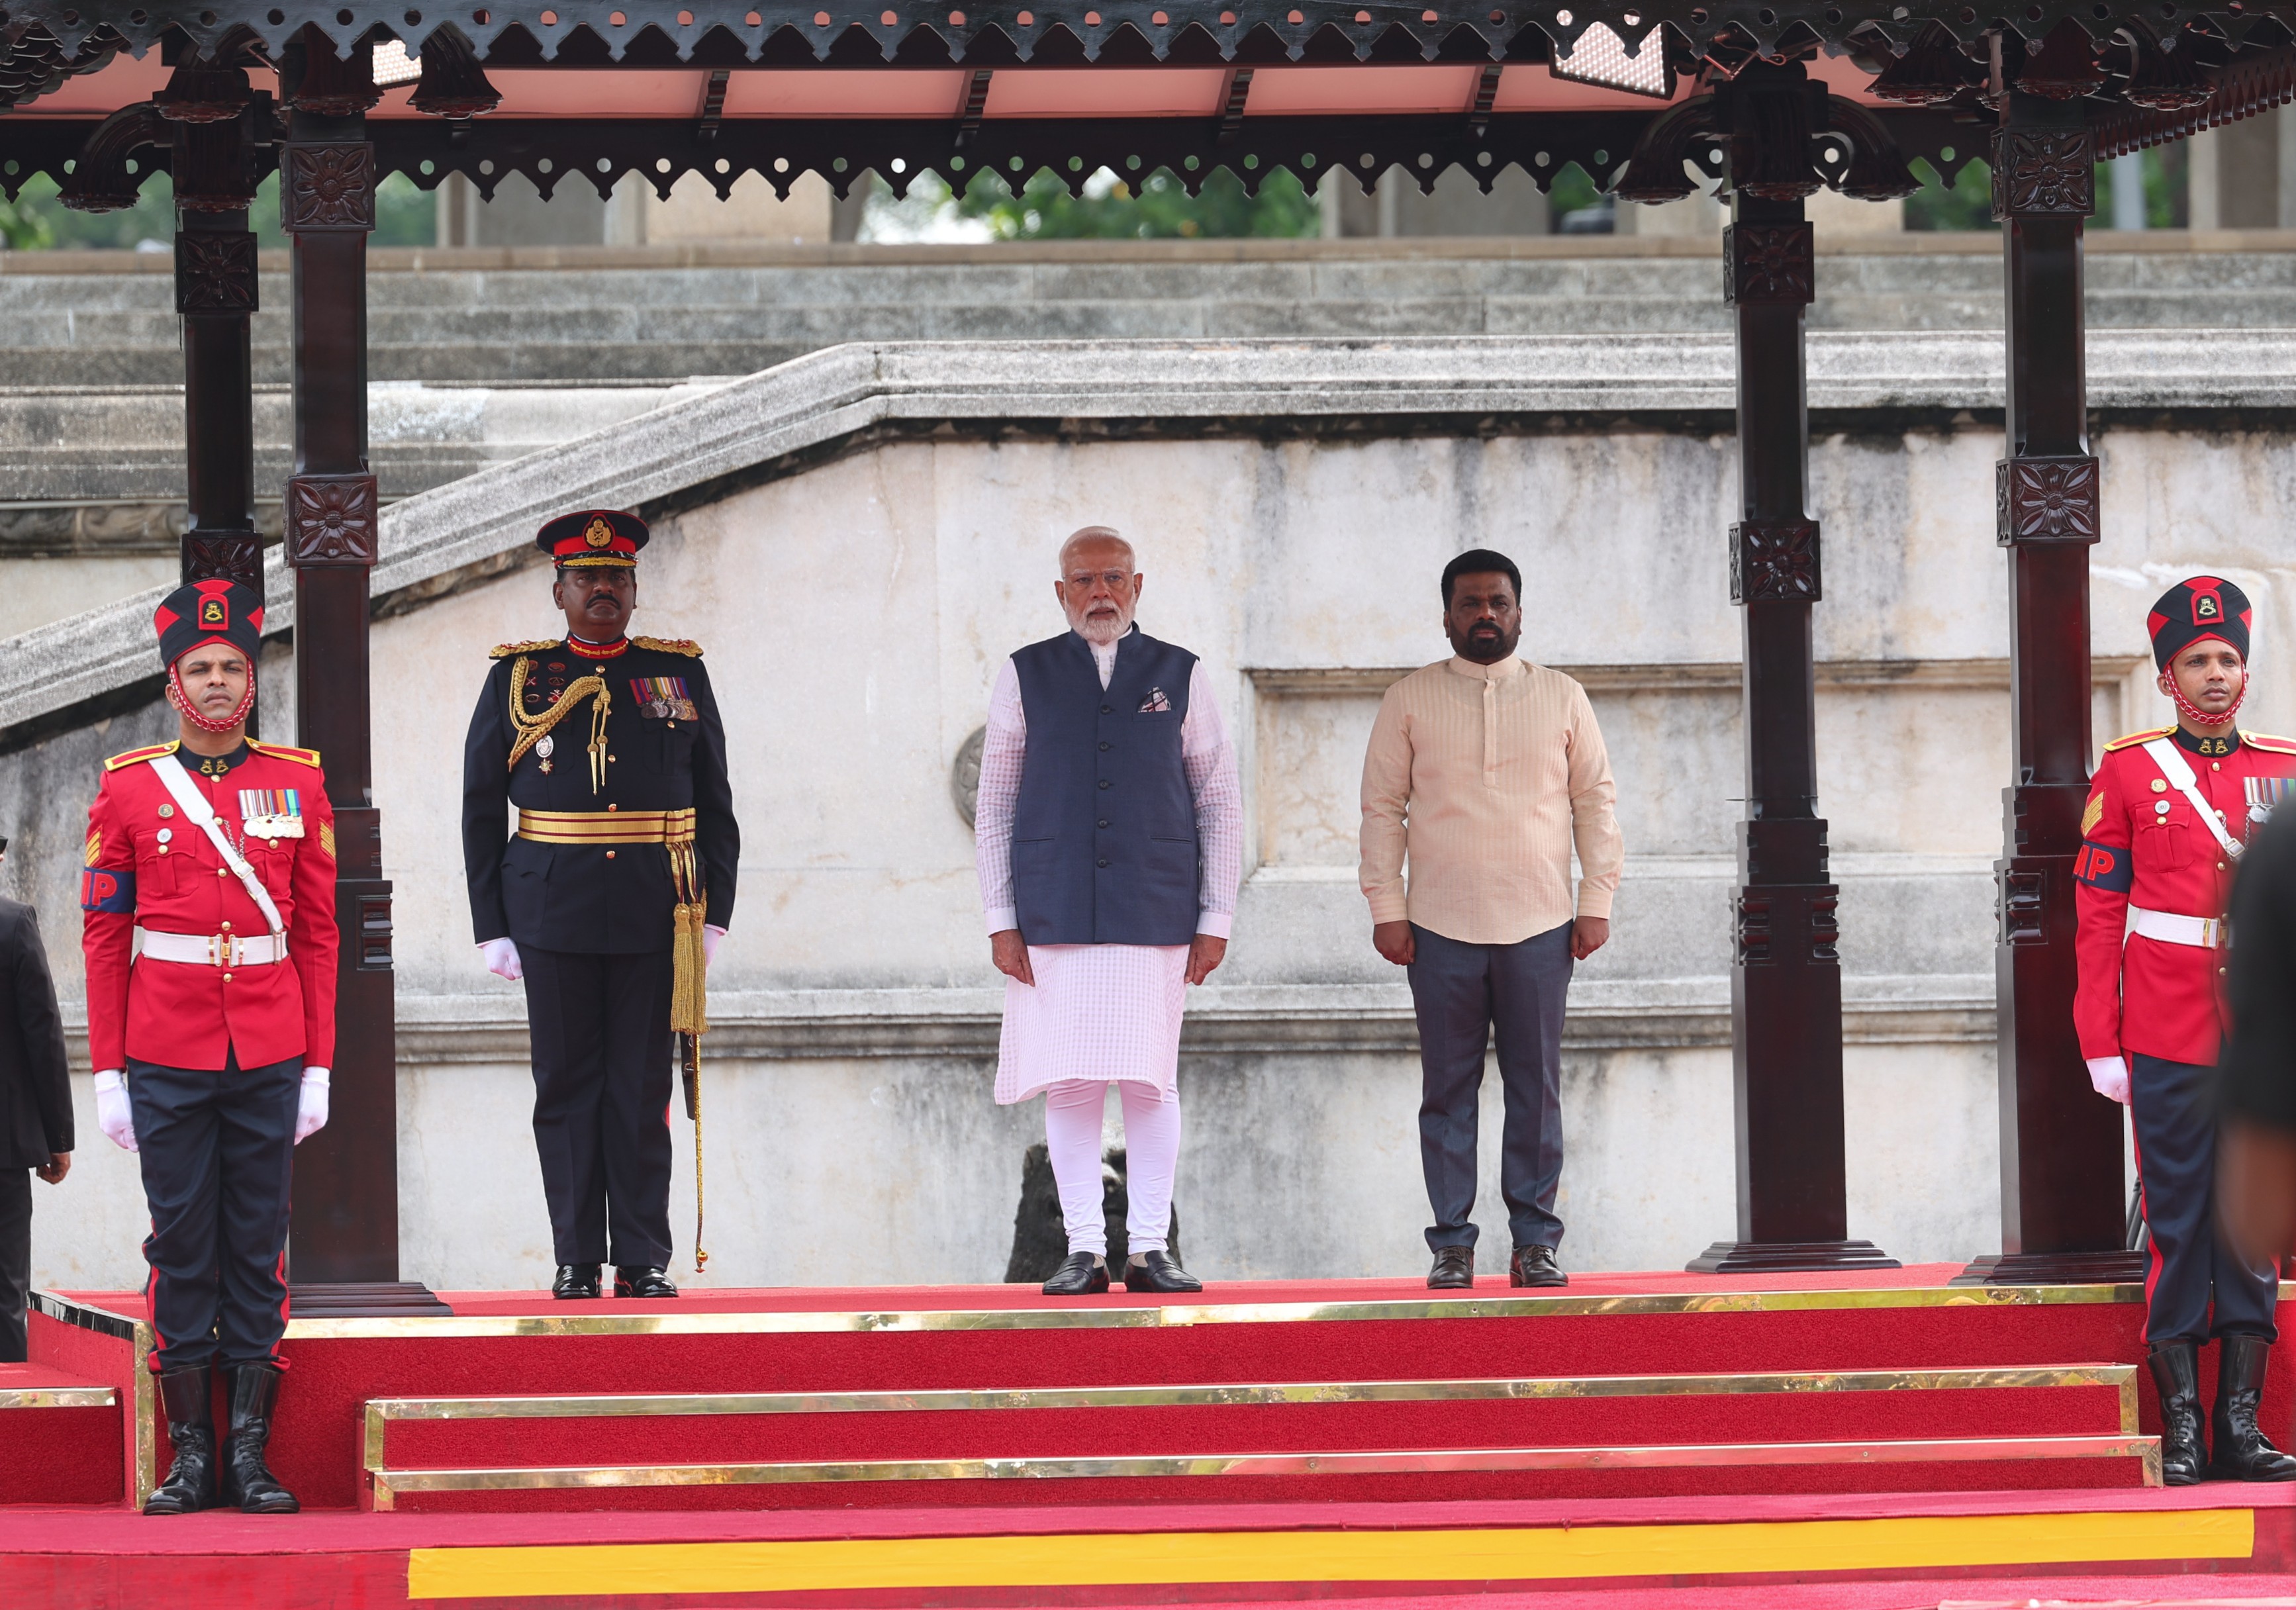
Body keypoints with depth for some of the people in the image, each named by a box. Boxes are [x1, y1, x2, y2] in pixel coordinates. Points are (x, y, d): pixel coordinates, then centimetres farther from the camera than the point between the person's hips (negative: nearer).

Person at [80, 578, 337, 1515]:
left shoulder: (298, 785, 6)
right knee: (182, 1249, 1)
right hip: (167, 1061, -1)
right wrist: (108, 1073, -1)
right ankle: (191, 1454, 5)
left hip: (269, 1061, 1)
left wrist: (319, 1067, 2)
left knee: (258, 1249, 3)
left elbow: (319, 934, 7)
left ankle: (251, 1455, 6)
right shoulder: (129, 788, 2)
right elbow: (103, 936, 3)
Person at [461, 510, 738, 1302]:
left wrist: (714, 911, 4)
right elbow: (481, 811, 6)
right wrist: (492, 928, 0)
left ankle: (644, 1260, 4)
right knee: (566, 1088, 2)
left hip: (654, 916, 1)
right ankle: (577, 1260, 6)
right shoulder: (517, 679, 6)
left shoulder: (681, 675, 10)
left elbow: (715, 806, 12)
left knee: (642, 1090, 1)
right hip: (554, 919, -1)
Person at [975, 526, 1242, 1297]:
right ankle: (1084, 1249, 2)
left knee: (1151, 1082, -1)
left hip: (1155, 915, 0)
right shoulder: (1026, 677, 8)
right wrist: (1001, 921, 1)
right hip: (1055, 916, 0)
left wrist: (1216, 918, 3)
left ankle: (1149, 1249, 4)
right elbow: (995, 807, 9)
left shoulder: (1181, 676, 8)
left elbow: (1221, 802, 9)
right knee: (1069, 1083, -2)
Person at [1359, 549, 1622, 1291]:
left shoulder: (1562, 699, 9)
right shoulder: (1410, 701, 6)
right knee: (1448, 1088, 0)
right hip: (1440, 929, 0)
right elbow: (1382, 807, 6)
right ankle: (1452, 1242, 3)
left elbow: (1596, 801, 11)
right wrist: (1385, 909, -1)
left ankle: (1535, 1241, 6)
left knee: (1536, 1087, 0)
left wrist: (1597, 902, 3)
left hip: (1539, 925, 1)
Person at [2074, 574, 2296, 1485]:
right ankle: (2182, 1432, 1)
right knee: (2177, 1230, -1)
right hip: (2168, 1046, -3)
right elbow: (2097, 915, 1)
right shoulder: (2129, 772, 2)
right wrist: (2102, 1042, -4)